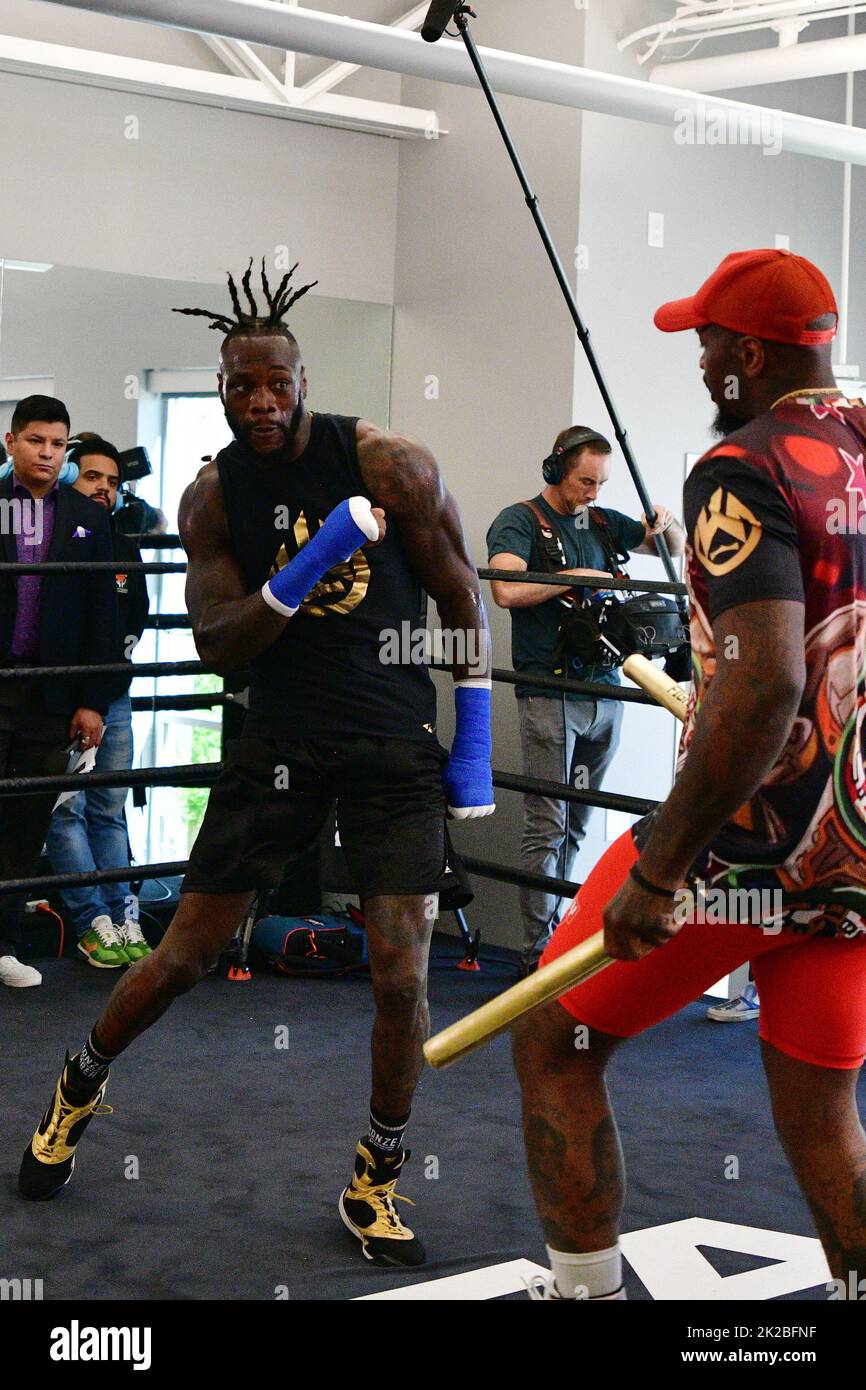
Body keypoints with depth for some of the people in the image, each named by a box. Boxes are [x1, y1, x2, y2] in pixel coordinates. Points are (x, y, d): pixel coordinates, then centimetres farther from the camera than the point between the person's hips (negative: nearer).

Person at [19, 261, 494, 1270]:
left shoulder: (389, 466, -8)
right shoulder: (213, 498, -1)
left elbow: (462, 601, 0)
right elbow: (217, 645, -7)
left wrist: (475, 747, 0)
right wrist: (306, 569, -24)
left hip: (396, 749, -1)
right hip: (280, 743, 1)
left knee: (402, 978, -7)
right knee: (185, 953, 7)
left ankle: (376, 1182, 15)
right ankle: (80, 1086, 36)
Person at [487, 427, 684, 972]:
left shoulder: (603, 522, 15)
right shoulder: (520, 521, -2)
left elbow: (677, 547, 25)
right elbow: (508, 589, -19)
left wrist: (667, 524, 2)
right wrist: (578, 576, -13)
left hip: (604, 691, 6)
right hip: (551, 695, -6)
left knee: (579, 825, 9)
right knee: (548, 828, -7)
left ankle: (561, 938, 17)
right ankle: (537, 954, -3)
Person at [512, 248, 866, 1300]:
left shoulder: (745, 472, -17)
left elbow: (765, 684, -29)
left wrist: (657, 873, -25)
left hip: (750, 844, -7)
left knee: (554, 1046, 11)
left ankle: (586, 1289, 16)